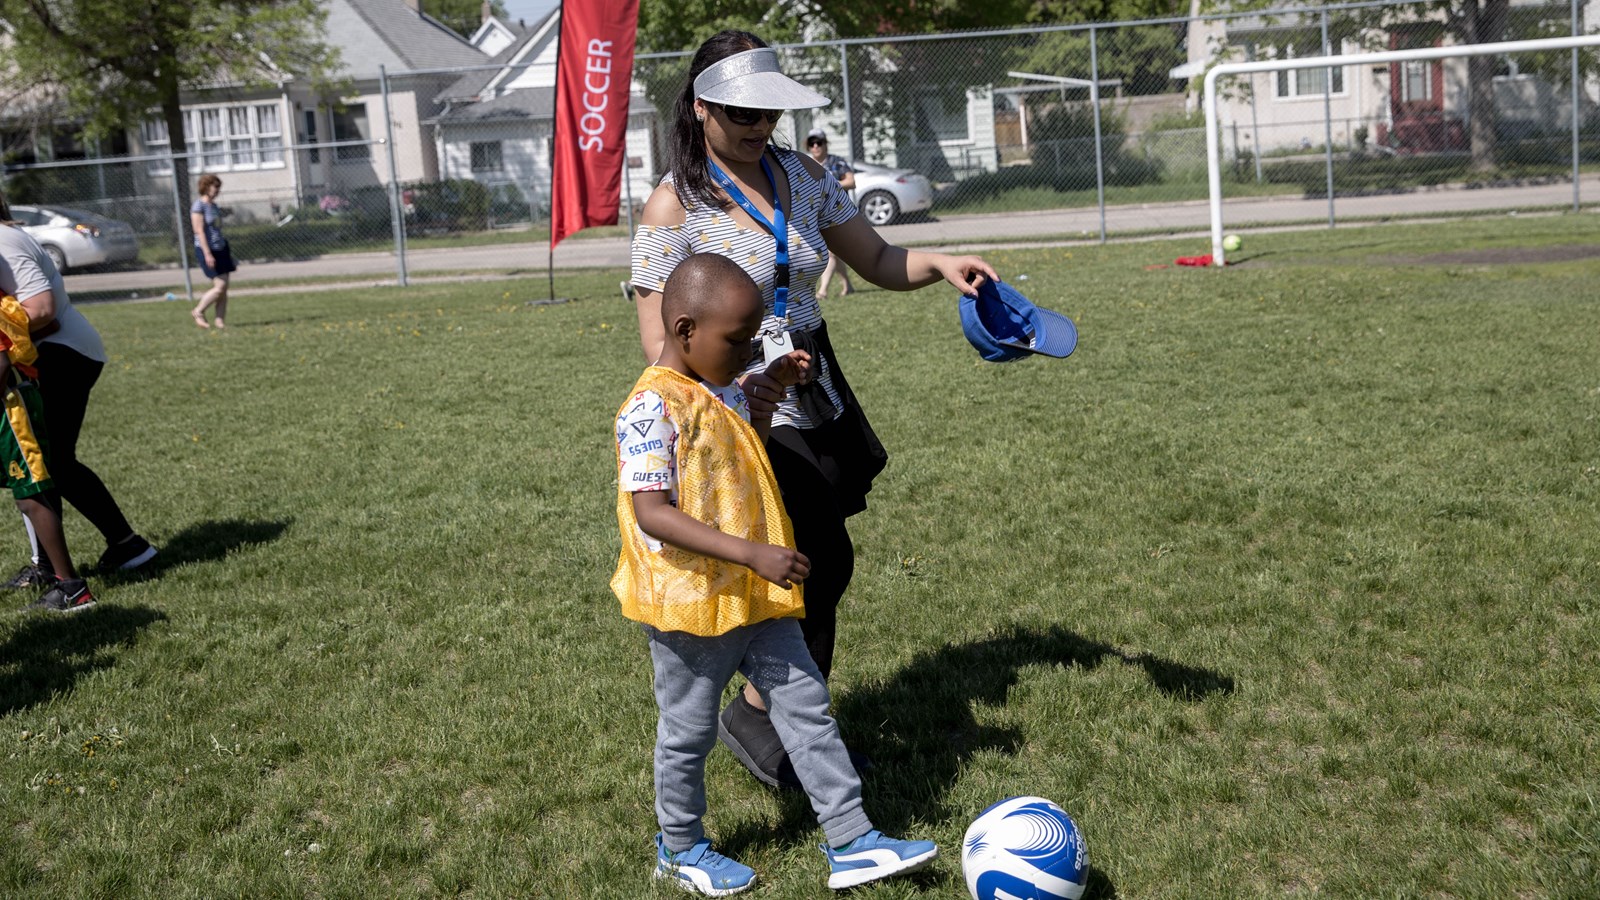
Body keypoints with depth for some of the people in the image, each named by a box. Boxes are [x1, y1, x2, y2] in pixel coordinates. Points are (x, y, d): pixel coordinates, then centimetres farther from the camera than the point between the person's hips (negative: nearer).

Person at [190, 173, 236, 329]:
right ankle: (198, 311, 7)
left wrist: (228, 252, 20)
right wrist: (207, 254, -22)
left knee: (224, 287, 2)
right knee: (220, 285, -11)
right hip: (207, 249, -8)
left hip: (221, 248, 8)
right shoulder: (199, 206, -11)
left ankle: (219, 319, 6)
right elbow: (199, 231, -16)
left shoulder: (213, 205, 14)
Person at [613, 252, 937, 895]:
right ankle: (680, 848, 33)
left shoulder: (723, 393, 8)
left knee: (808, 708, 8)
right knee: (688, 732, 11)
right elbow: (651, 512, -28)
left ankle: (851, 843, 15)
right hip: (689, 601, -8)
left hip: (756, 598, 8)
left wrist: (771, 387, 14)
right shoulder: (652, 407, -21)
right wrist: (753, 554, -32)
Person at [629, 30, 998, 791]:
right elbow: (660, 343, -16)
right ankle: (752, 717, 11)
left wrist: (938, 264, -9)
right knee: (824, 564, -10)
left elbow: (877, 261, 12)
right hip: (743, 411, -7)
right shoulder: (674, 207, -13)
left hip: (813, 393, 7)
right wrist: (730, 381, -34)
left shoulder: (801, 176, 5)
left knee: (814, 571, 12)